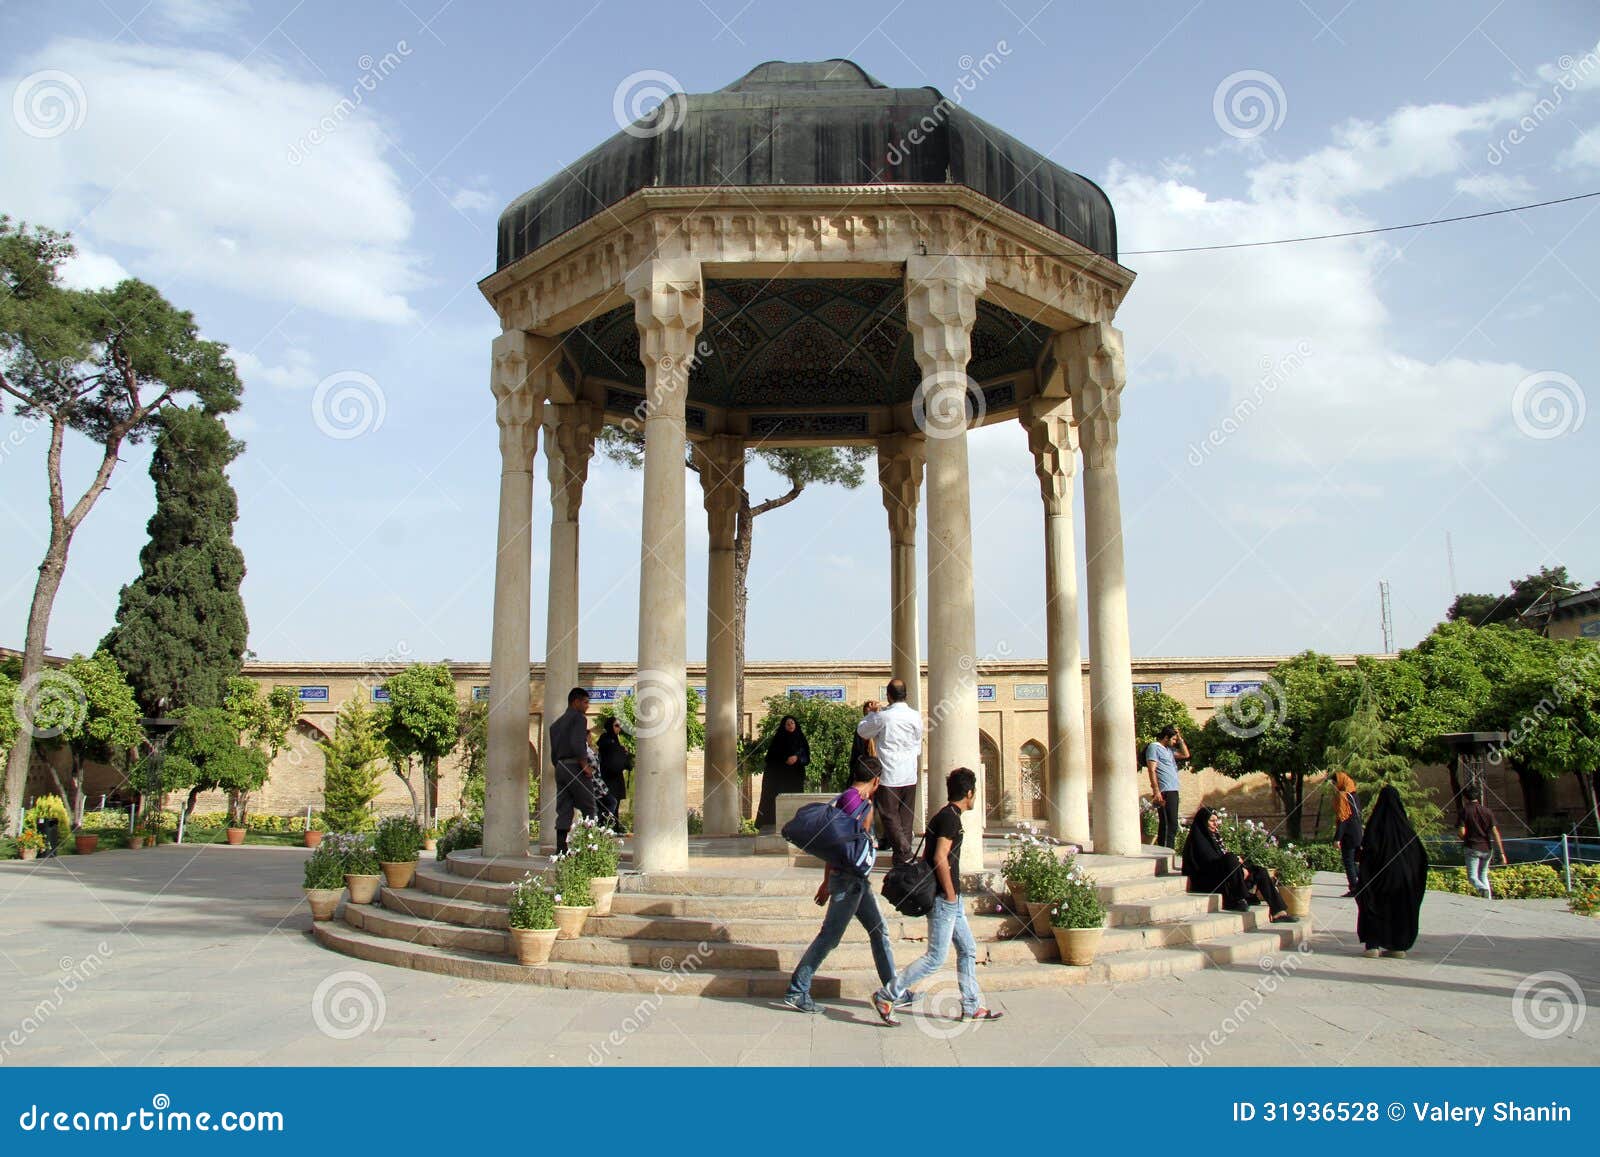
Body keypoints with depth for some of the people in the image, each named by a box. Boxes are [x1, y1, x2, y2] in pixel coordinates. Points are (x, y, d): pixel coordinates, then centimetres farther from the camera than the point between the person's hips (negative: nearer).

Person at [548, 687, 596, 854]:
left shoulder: (556, 724, 21)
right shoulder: (579, 718, -5)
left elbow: (553, 753, 17)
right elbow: (577, 744, -20)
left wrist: (560, 767, 18)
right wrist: (585, 766, -14)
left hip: (560, 768, 7)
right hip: (576, 768, -7)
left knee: (563, 812, 5)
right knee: (589, 809, -2)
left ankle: (561, 850, 0)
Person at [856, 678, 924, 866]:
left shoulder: (883, 716, -13)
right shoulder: (916, 716, 1)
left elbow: (862, 731, 3)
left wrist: (871, 713, 14)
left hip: (889, 775, -5)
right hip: (910, 776, 5)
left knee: (890, 815, 1)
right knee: (906, 816, 11)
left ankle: (904, 853, -8)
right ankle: (903, 855, 14)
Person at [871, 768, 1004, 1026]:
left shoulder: (944, 816, 15)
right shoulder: (950, 818, -15)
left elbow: (927, 856, 20)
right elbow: (941, 858, -24)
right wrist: (951, 895, -18)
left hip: (951, 900, 10)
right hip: (944, 898, -10)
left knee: (968, 950, 13)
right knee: (936, 957, -7)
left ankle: (972, 1007, 19)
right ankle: (886, 996, -3)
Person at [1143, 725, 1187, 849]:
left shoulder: (1169, 749, 22)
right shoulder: (1154, 747, -5)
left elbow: (1185, 755, 30)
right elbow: (1152, 770, -13)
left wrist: (1180, 739, 19)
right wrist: (1156, 791, -20)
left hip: (1173, 791, 9)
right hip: (1165, 792, -9)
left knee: (1166, 824, 11)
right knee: (1170, 825, -15)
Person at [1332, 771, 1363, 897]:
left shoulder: (1342, 796, -14)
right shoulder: (1355, 795, 11)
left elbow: (1342, 819, -18)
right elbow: (1359, 815, 17)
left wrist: (1337, 838, -16)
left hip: (1348, 836, -8)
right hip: (1358, 834, 8)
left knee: (1348, 862, -2)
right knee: (1353, 862, 15)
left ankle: (1354, 888, -3)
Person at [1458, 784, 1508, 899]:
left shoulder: (1465, 811, -7)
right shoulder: (1487, 811, 2)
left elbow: (1461, 832, -13)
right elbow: (1495, 832, -2)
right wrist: (1502, 853, -2)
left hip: (1471, 848, -4)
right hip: (1486, 848, 4)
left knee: (1472, 877, -1)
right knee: (1483, 875, 19)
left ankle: (1483, 889, -30)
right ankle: (1489, 899, 10)